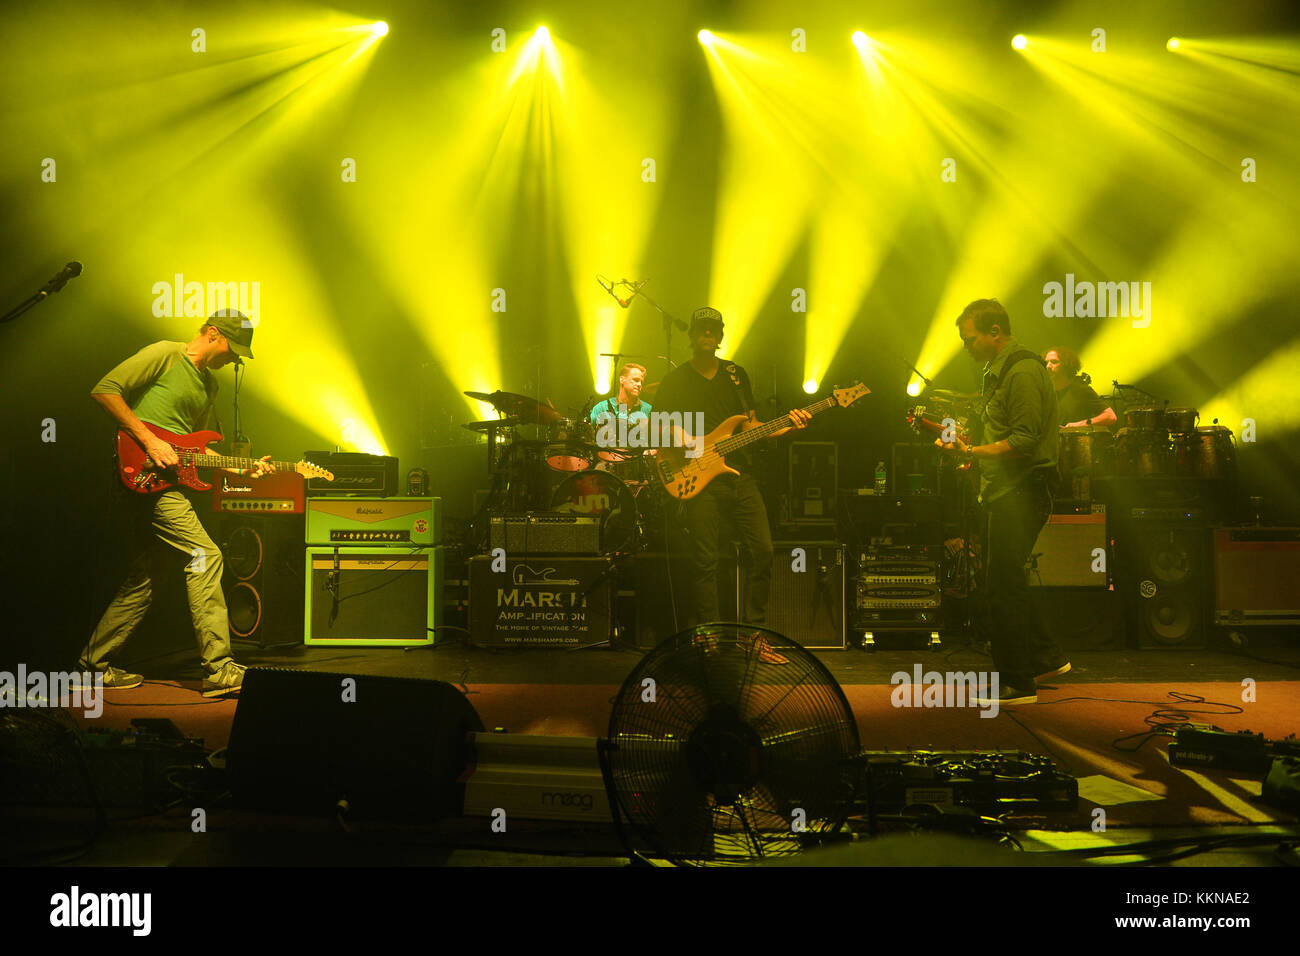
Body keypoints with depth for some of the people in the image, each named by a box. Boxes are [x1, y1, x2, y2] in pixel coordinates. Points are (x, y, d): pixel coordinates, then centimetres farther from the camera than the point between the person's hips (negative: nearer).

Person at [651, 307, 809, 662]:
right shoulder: (674, 381, 6)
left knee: (762, 550, -3)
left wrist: (787, 427, -1)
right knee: (705, 562, -5)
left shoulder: (736, 375, 16)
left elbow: (751, 426, 15)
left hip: (740, 476, 4)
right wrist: (683, 440, -17)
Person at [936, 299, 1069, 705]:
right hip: (1007, 492, 10)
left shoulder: (1022, 372, -16)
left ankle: (1016, 684, 0)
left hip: (1020, 494, -10)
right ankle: (1046, 658, 26)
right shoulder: (999, 370, 17)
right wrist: (968, 443, 16)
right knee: (1003, 584, 14)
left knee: (1003, 587, -7)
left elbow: (1024, 441, -22)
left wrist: (971, 452, -27)